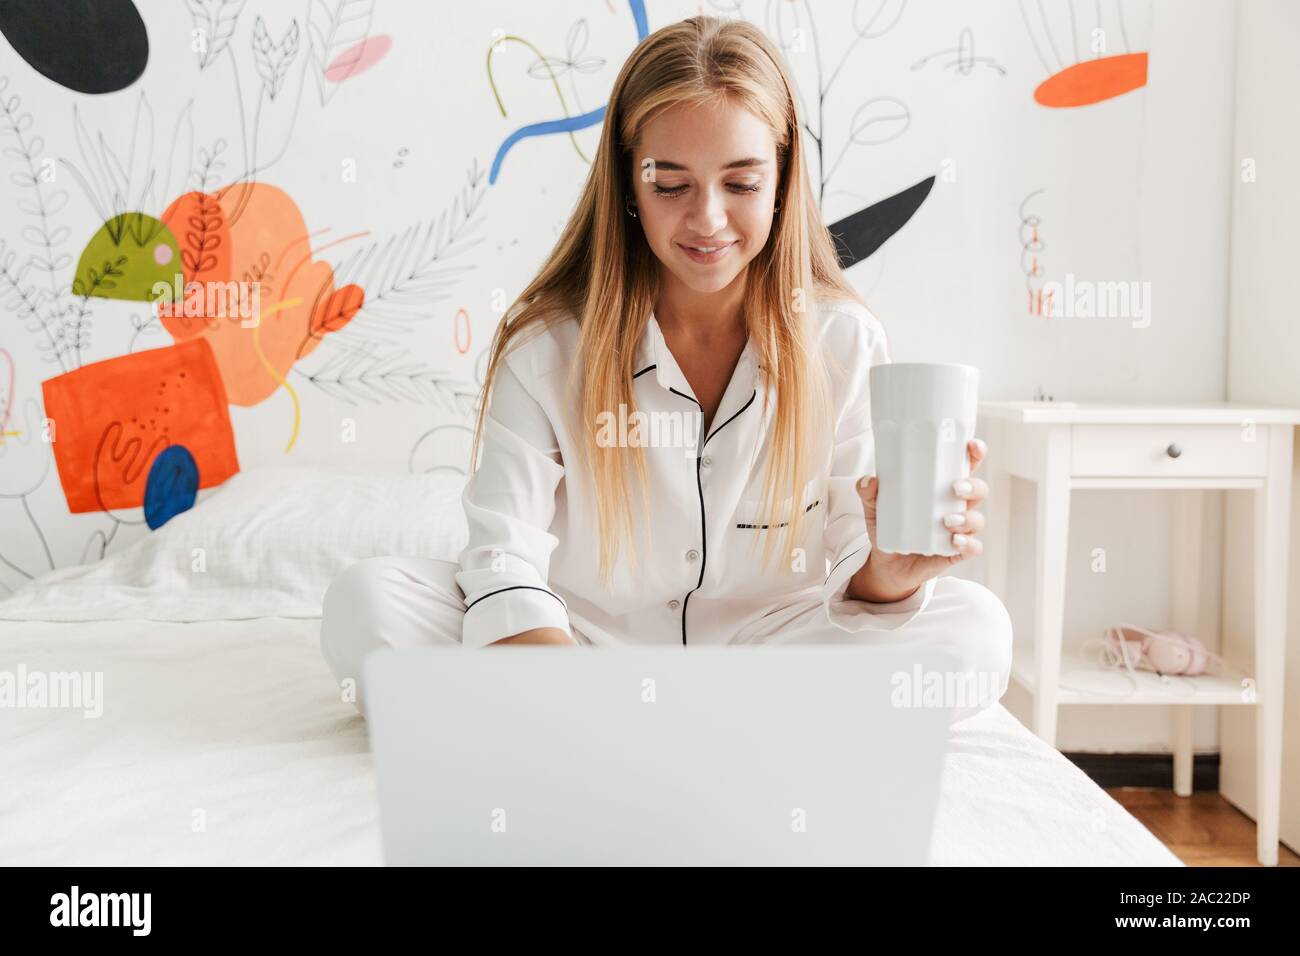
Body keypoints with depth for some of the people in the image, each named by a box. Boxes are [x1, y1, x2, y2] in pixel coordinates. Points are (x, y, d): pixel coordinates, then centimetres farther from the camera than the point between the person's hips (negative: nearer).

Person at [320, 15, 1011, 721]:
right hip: (577, 639, 0)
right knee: (365, 605, -23)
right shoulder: (546, 344, -11)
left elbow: (853, 580, -8)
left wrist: (888, 575, -33)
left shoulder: (842, 341, -7)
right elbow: (504, 563, -18)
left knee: (974, 629, -23)